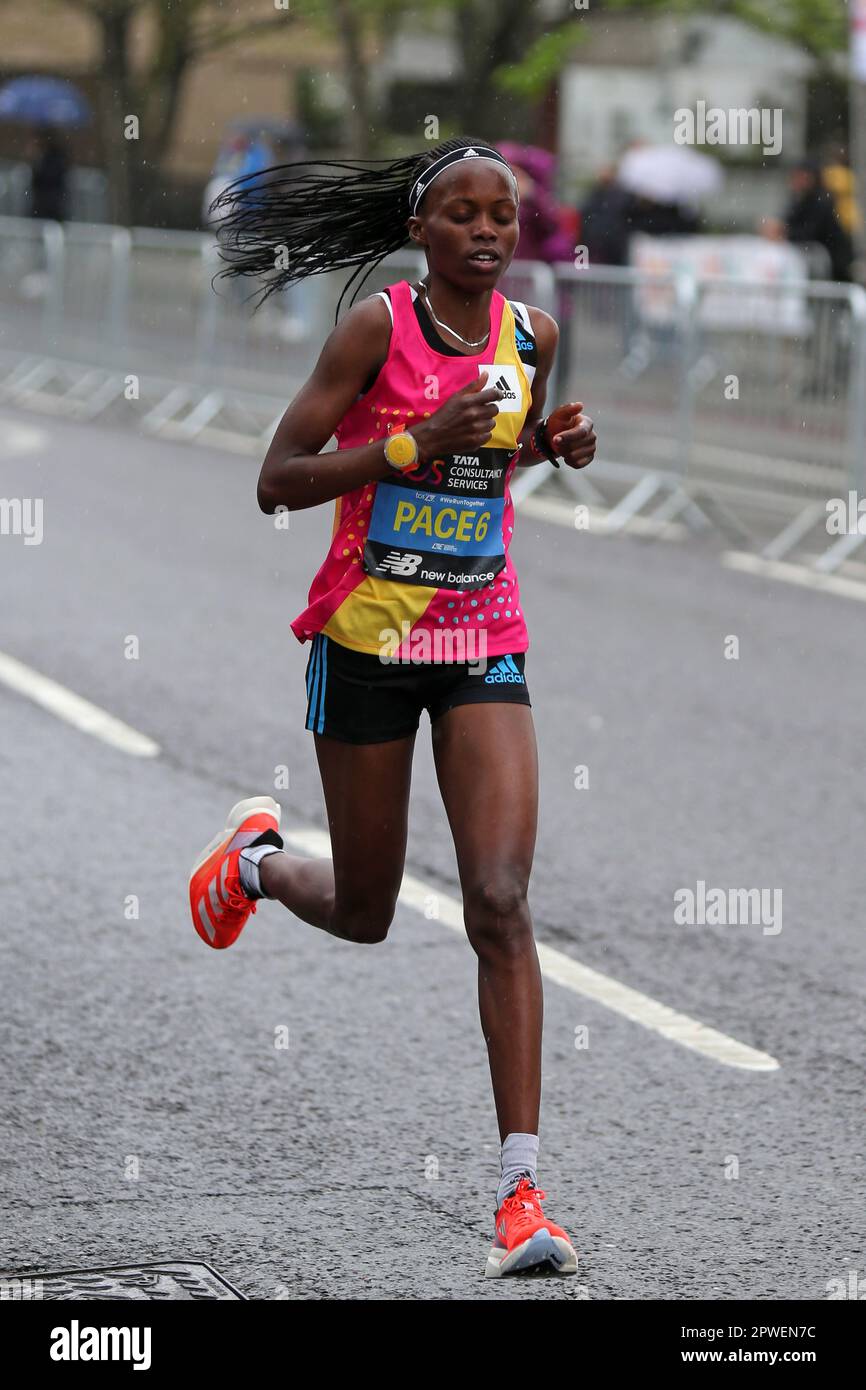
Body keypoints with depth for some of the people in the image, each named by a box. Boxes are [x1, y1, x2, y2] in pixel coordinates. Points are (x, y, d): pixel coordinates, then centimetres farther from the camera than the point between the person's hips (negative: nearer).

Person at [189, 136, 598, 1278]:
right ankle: (257, 856, 48)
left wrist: (554, 444, 1)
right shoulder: (378, 326, -11)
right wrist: (413, 444, -24)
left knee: (500, 902, -12)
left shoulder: (532, 336, 3)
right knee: (364, 915, 10)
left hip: (484, 643, 3)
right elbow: (277, 482, -13)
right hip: (367, 637, -3)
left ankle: (522, 1186, -13)